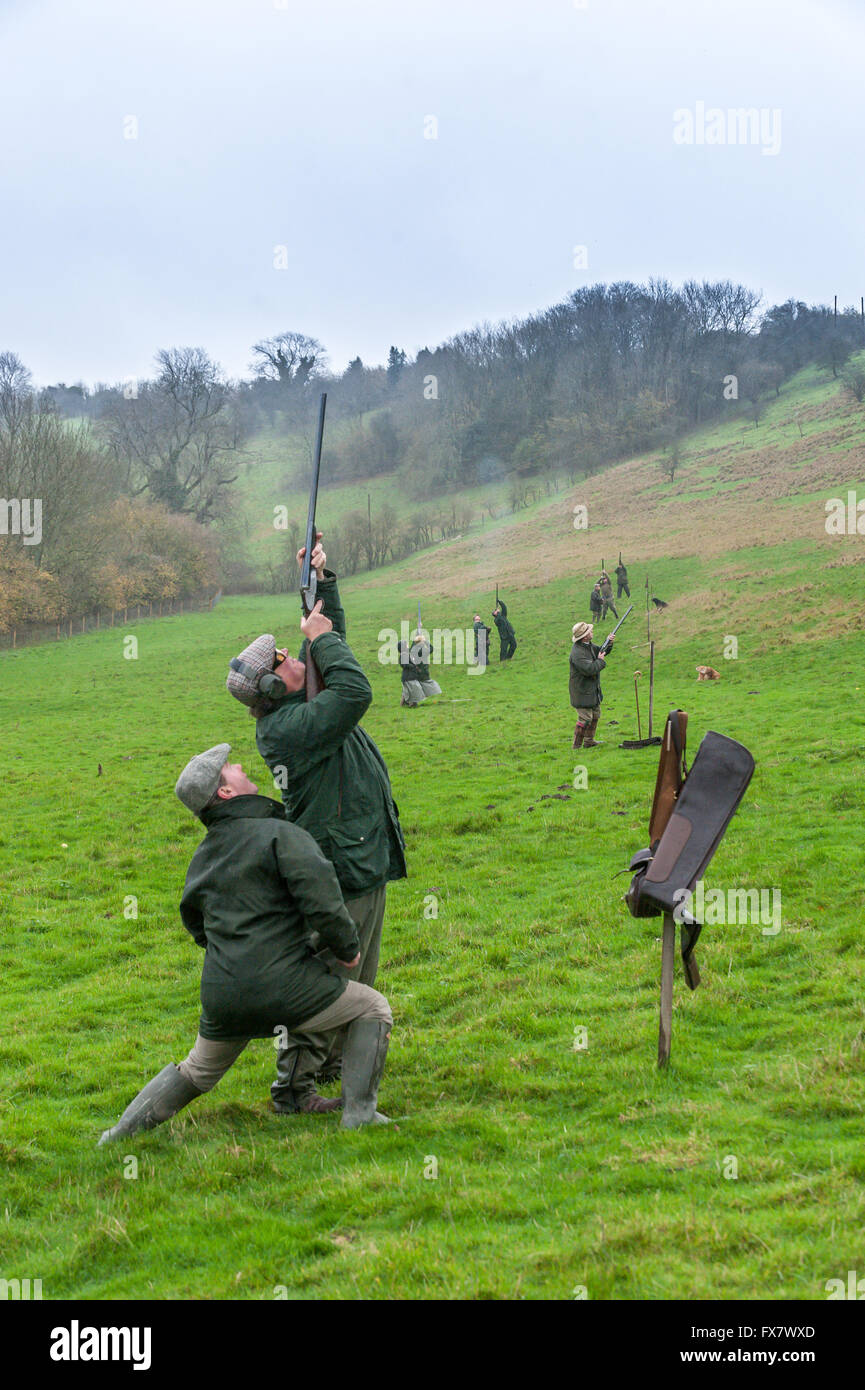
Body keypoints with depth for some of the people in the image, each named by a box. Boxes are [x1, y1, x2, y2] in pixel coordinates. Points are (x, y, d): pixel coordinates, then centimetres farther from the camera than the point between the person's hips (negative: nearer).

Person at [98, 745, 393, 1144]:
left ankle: (125, 1129, 23)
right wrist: (348, 948, -4)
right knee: (373, 1009, 13)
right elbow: (321, 899, -20)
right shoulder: (280, 834, -9)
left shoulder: (203, 856, 15)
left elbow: (195, 923, 27)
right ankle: (359, 1110, 4)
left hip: (221, 998, 7)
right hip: (284, 989, -7)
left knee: (197, 1073, 30)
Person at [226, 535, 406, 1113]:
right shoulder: (292, 727, -24)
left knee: (355, 976, 23)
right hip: (344, 870, -10)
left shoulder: (292, 709, 6)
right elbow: (355, 690, -33)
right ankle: (294, 1086, 0)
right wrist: (321, 637, -19)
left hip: (361, 863, 10)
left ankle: (334, 1060, 38)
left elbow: (329, 646, 19)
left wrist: (325, 582, 12)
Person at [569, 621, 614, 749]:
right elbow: (589, 669, -33)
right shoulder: (577, 652, -26)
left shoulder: (589, 645, 4)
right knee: (585, 719, -7)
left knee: (595, 714, 20)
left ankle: (589, 741, 31)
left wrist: (609, 644, 2)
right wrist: (600, 661, -16)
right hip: (582, 692, -10)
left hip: (593, 690, 10)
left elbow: (601, 651, 22)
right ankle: (577, 746, 1)